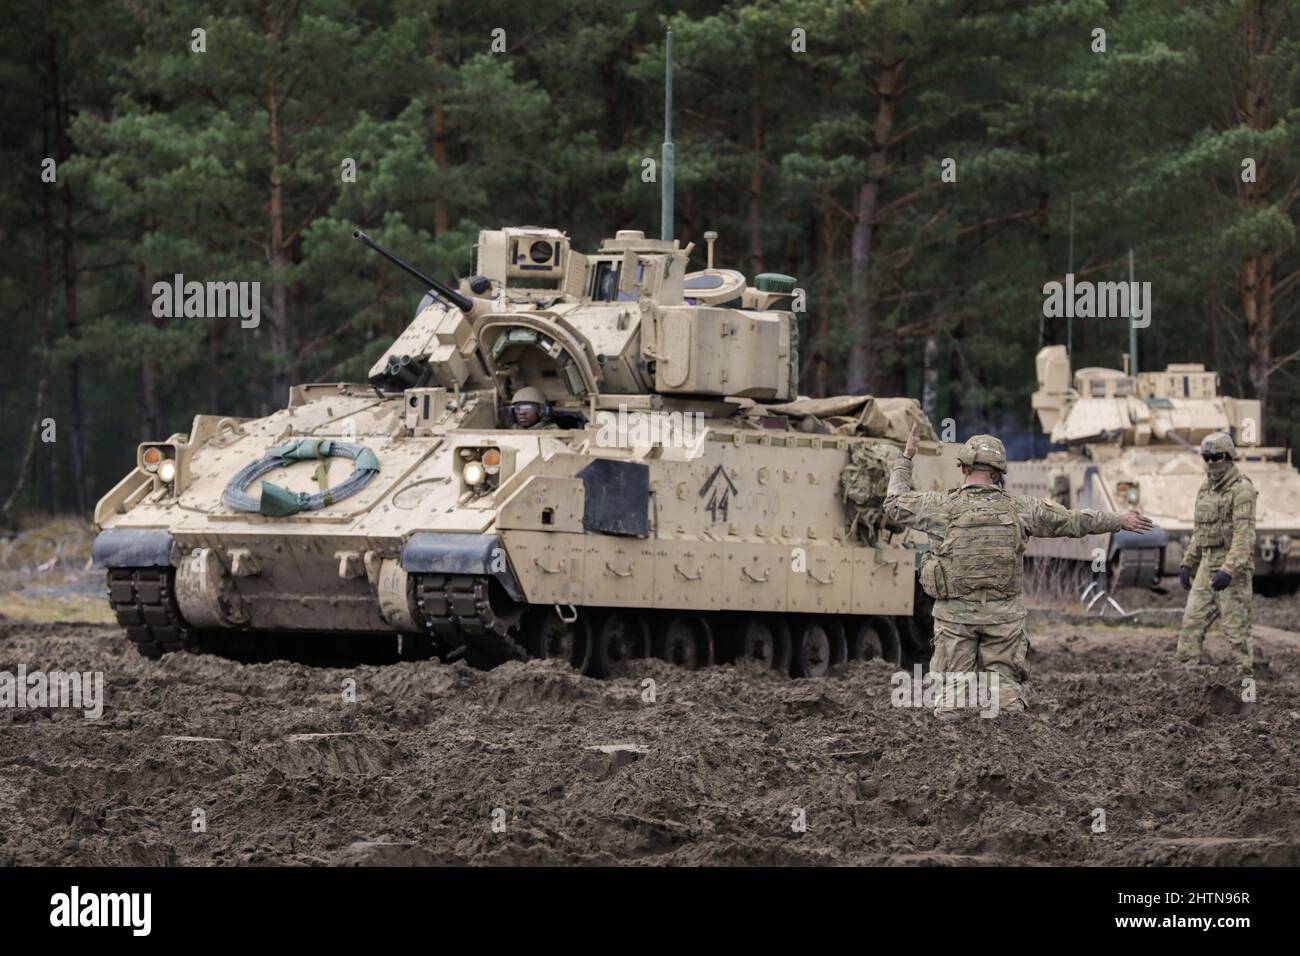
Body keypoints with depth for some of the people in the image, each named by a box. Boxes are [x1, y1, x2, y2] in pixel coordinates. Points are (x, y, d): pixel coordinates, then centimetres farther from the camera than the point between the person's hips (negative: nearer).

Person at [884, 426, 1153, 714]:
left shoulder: (942, 506, -6)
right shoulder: (1018, 508, -1)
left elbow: (894, 505, 10)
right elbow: (1073, 521, 8)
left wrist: (905, 460, 22)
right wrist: (1120, 521, 21)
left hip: (956, 614, -1)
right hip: (1004, 614, 1)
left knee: (953, 688, 4)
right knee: (1006, 687, 7)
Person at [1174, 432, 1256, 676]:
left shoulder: (1242, 489, -13)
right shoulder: (1206, 488, 14)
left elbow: (1244, 535, -20)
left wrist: (1229, 571, -28)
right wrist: (1187, 564, 20)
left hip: (1234, 565, -8)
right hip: (1207, 564, 8)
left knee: (1236, 628, -6)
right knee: (1192, 622, 6)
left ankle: (1244, 678, -1)